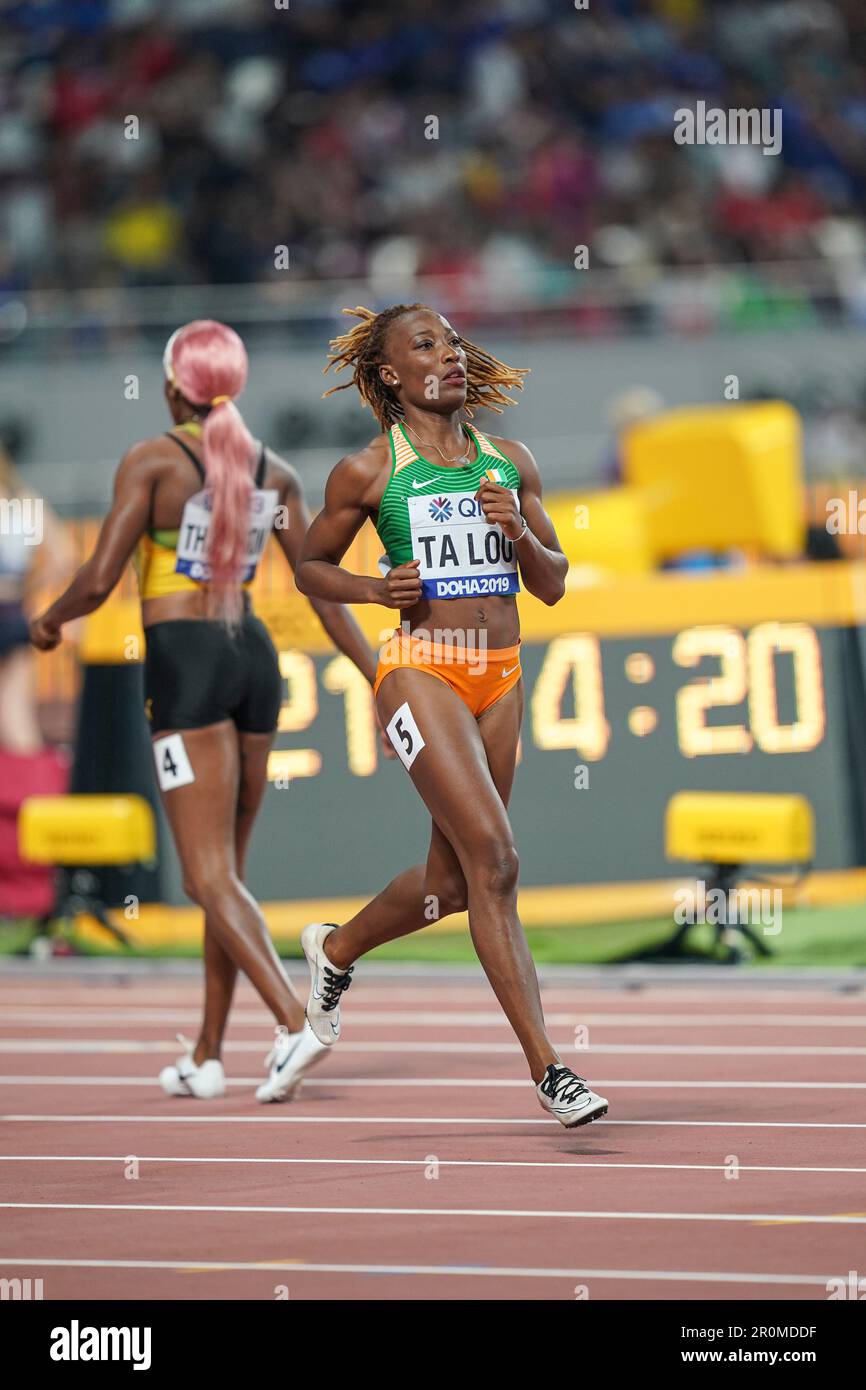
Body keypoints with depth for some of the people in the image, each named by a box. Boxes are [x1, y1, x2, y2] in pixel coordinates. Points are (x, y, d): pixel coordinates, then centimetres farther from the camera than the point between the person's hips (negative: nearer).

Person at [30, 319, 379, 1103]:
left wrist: (50, 621, 10)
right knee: (228, 868, 15)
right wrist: (379, 678, 6)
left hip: (184, 661, -6)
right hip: (254, 656, 6)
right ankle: (208, 1056, 19)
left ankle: (295, 1024, -26)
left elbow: (99, 581, -10)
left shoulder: (152, 461, -7)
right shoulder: (274, 473, 9)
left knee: (211, 879, -8)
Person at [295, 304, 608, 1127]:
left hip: (500, 677, 6)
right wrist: (376, 588, -7)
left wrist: (521, 534, -5)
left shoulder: (510, 463, 11)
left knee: (453, 881, 13)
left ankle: (336, 950, 43)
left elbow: (552, 586, 15)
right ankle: (546, 1067, -15)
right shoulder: (369, 471, 0)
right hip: (420, 672, -6)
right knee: (493, 860, -17)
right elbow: (309, 566, 12)